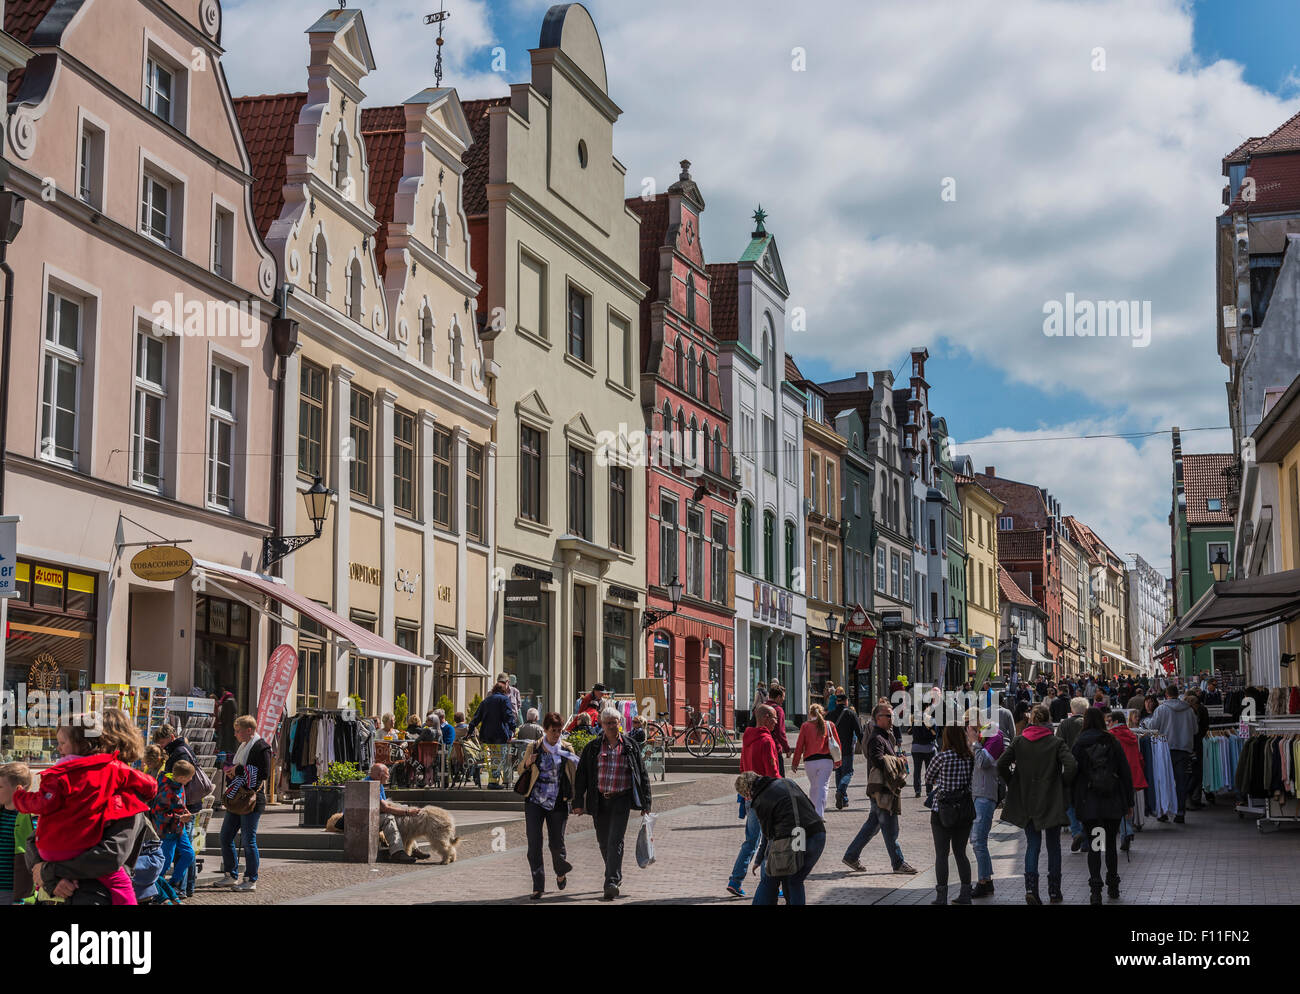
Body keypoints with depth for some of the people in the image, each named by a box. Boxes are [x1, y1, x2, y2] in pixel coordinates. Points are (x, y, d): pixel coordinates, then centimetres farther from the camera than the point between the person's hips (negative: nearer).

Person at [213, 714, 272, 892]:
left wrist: (239, 770, -16)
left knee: (248, 841, -4)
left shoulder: (261, 747, -12)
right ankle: (231, 875, 22)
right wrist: (231, 771, 4)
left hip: (251, 800, -10)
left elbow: (264, 774, -19)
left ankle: (250, 880, 4)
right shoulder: (243, 746, 17)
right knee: (225, 837, 11)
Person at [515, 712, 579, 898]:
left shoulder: (566, 749, 5)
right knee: (534, 844, -7)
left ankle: (561, 872, 36)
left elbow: (578, 770, -2)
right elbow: (520, 771, 13)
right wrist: (527, 764, -9)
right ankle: (538, 886, 0)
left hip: (558, 802, 0)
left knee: (556, 843, 5)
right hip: (535, 801, 0)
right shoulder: (533, 747, 4)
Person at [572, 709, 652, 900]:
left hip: (621, 800, -3)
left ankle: (612, 882, -17)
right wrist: (578, 802, 0)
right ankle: (616, 877, 28)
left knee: (615, 841, -13)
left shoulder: (630, 746, 5)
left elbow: (642, 775, 8)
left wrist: (645, 803, 5)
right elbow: (581, 775, 7)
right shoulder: (593, 748, 7)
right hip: (600, 801, 3)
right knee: (604, 842, 9)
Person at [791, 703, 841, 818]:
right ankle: (819, 814, -10)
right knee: (823, 787, -1)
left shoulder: (805, 726, 0)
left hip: (810, 761, 0)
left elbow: (799, 745, -1)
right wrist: (837, 762, 17)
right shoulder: (830, 725, 4)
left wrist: (795, 763, 5)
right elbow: (837, 744, 6)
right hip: (826, 760, 0)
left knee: (813, 786, 16)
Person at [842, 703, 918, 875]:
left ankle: (851, 856, 21)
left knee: (873, 825, 15)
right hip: (881, 790, -10)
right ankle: (898, 863, 6)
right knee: (890, 829, -2)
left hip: (887, 789, 10)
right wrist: (898, 761, -14)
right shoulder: (876, 739, -15)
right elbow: (878, 760, -27)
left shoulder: (887, 736, 19)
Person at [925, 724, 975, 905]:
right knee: (960, 852, 14)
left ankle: (941, 896, 1)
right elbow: (971, 780, 9)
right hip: (965, 809, 5)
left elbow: (928, 777, 3)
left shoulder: (942, 757, -13)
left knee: (941, 854, 1)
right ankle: (965, 894, 15)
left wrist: (933, 784, 25)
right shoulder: (970, 757, -2)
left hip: (942, 809, -4)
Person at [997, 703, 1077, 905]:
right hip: (1051, 801, -2)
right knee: (1053, 845, 12)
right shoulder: (1056, 742, -7)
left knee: (1032, 844, 9)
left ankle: (1031, 887, -10)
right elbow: (1070, 765, -20)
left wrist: (1013, 784, 6)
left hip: (1026, 801, 2)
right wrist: (1063, 785, -4)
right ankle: (1054, 892, 17)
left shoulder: (1019, 741, -1)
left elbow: (1001, 764, -7)